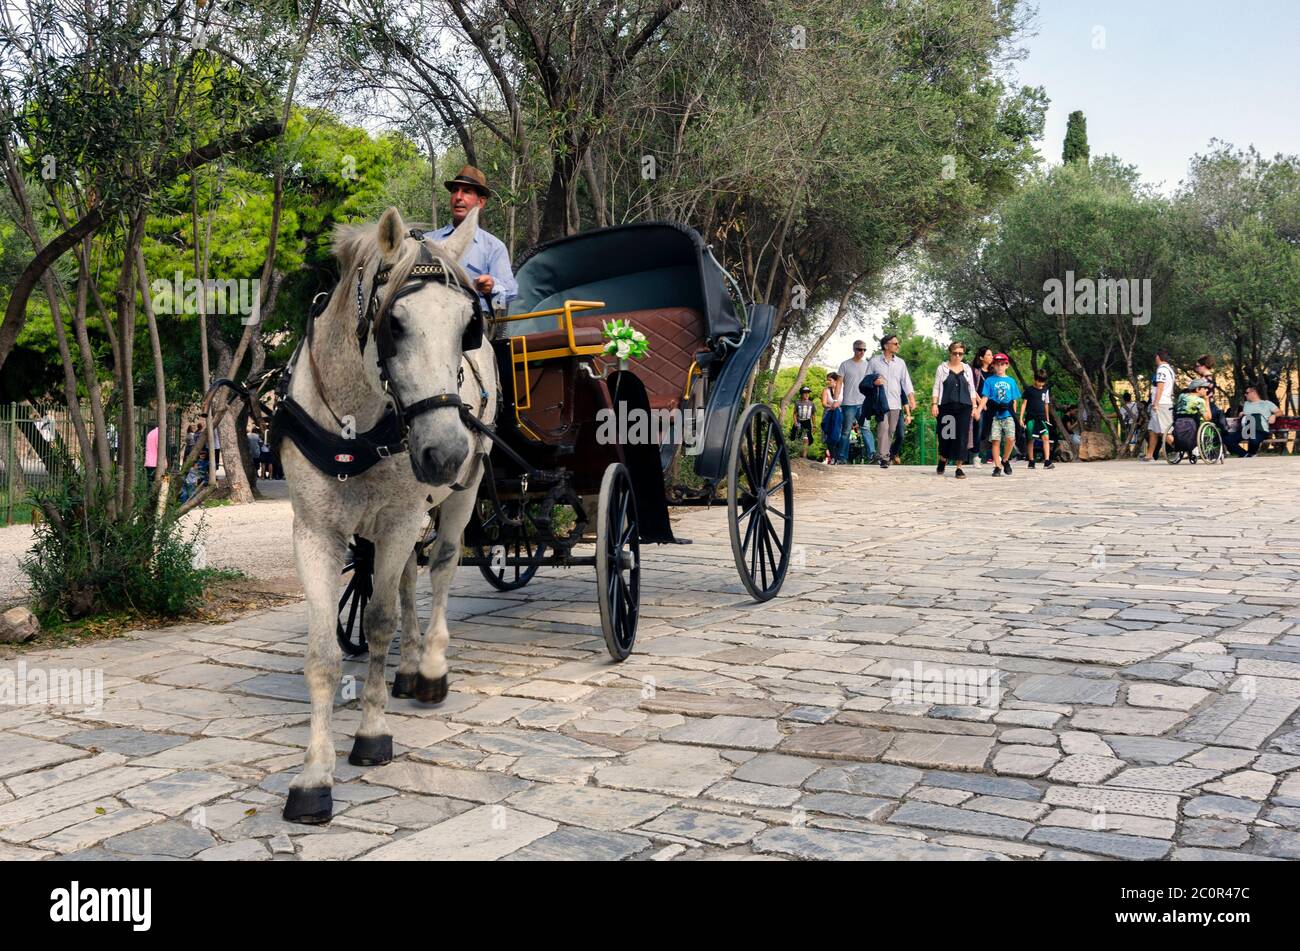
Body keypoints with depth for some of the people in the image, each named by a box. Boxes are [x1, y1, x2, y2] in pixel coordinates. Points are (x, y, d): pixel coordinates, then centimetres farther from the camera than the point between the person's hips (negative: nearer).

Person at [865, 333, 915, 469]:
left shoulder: (900, 362, 12)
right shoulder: (874, 361, 3)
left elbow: (906, 382, 8)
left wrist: (911, 399, -3)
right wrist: (873, 382, -15)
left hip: (895, 403, 3)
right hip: (881, 402, -3)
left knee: (891, 431, 5)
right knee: (883, 428, -15)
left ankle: (886, 454, 16)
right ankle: (883, 457, -16)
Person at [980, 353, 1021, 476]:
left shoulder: (1011, 381, 13)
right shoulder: (989, 380, 7)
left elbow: (1014, 400, 15)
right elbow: (985, 397, 0)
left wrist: (1013, 414, 10)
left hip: (1008, 415, 1)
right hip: (994, 415, -1)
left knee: (1011, 439, -12)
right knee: (996, 441, -2)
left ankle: (1005, 460, 11)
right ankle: (997, 466, 6)